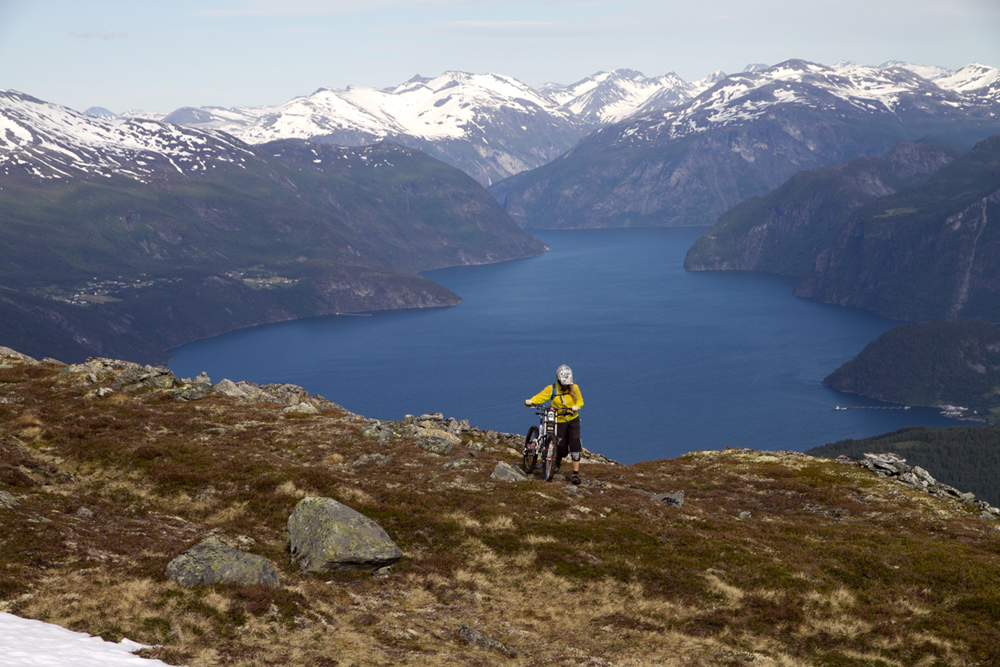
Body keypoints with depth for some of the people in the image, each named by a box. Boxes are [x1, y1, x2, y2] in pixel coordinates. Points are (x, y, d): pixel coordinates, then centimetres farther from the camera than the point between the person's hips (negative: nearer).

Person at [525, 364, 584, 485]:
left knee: (575, 446, -13)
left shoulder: (574, 388, -2)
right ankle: (557, 461, 36)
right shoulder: (551, 390, -8)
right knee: (561, 448, -2)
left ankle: (576, 474, -7)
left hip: (573, 420, 1)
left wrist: (576, 407, -18)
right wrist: (530, 401, -34)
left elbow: (580, 401, 5)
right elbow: (540, 397, -14)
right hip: (559, 422, -1)